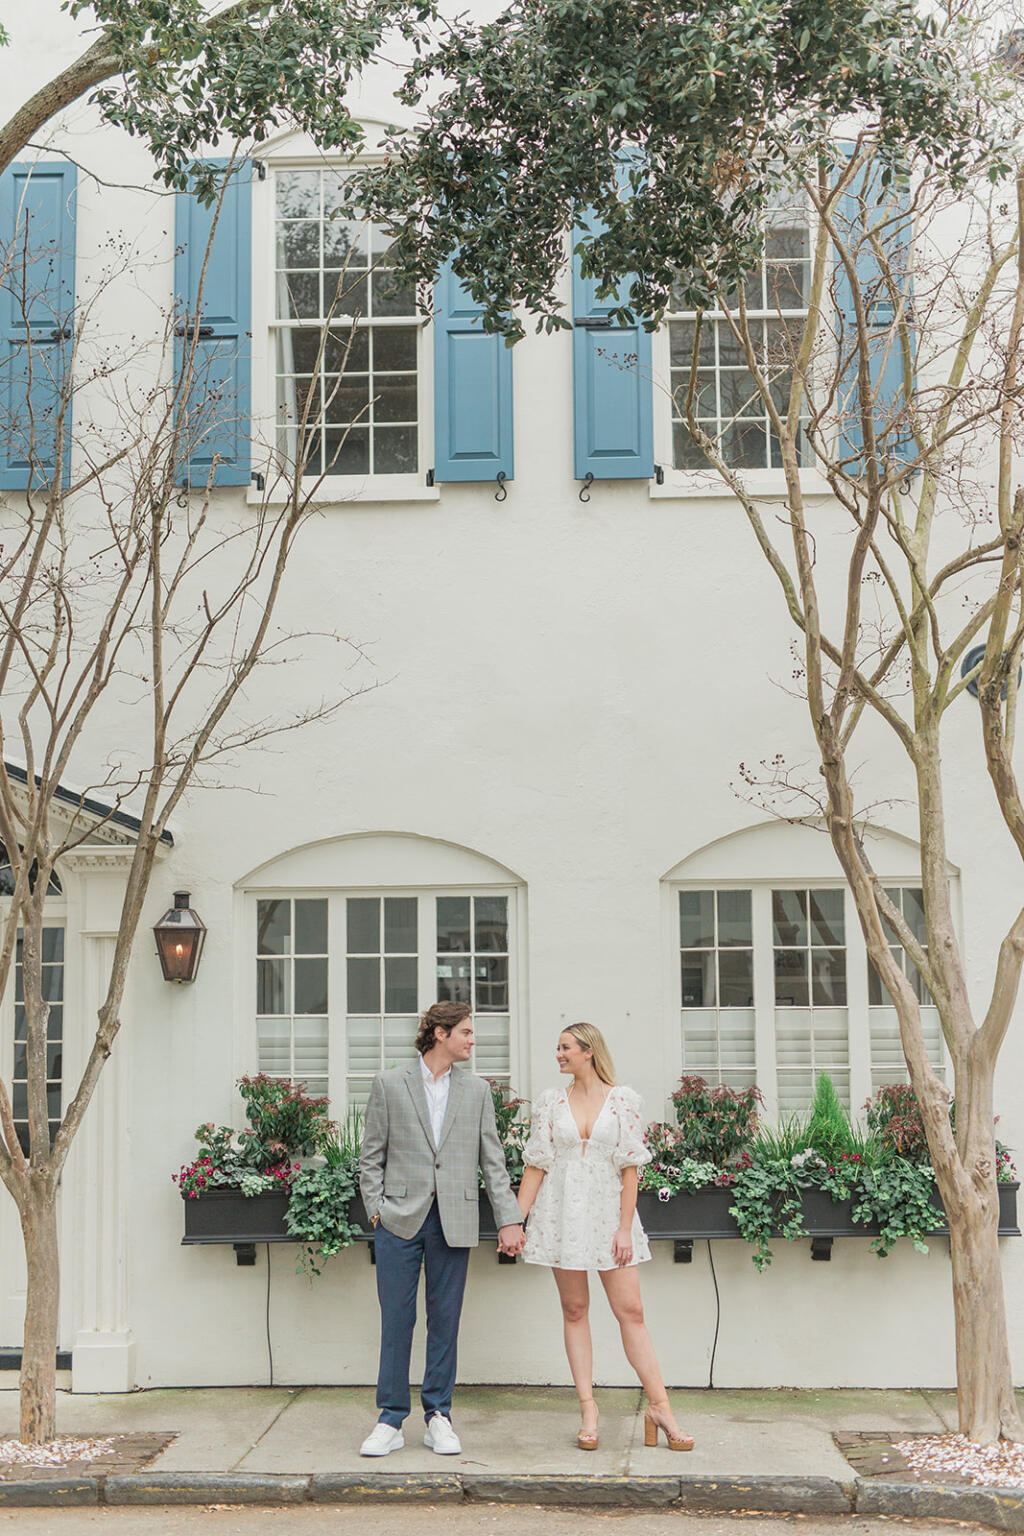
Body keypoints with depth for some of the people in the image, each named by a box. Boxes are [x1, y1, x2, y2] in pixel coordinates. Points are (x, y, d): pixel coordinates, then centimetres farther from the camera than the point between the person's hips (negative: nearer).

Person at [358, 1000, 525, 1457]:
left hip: (454, 1222, 2)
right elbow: (371, 1156, 5)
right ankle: (391, 1421, 10)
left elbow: (492, 1160, 10)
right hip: (400, 1218, -2)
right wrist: (376, 1209, -4)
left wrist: (509, 1219, 4)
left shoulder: (476, 1090, 11)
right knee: (396, 1320, 1)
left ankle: (438, 1418, 16)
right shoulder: (389, 1085, 4)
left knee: (445, 1320, 6)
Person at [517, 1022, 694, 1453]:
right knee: (574, 1311, 4)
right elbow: (536, 1166, 5)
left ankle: (659, 1406, 1)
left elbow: (630, 1168, -3)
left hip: (608, 1213, -2)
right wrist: (515, 1221, 0)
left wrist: (625, 1228, -8)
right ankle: (587, 1409, 9)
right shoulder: (550, 1101, 5)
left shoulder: (623, 1100, -1)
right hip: (562, 1215, 2)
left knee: (631, 1311, -3)